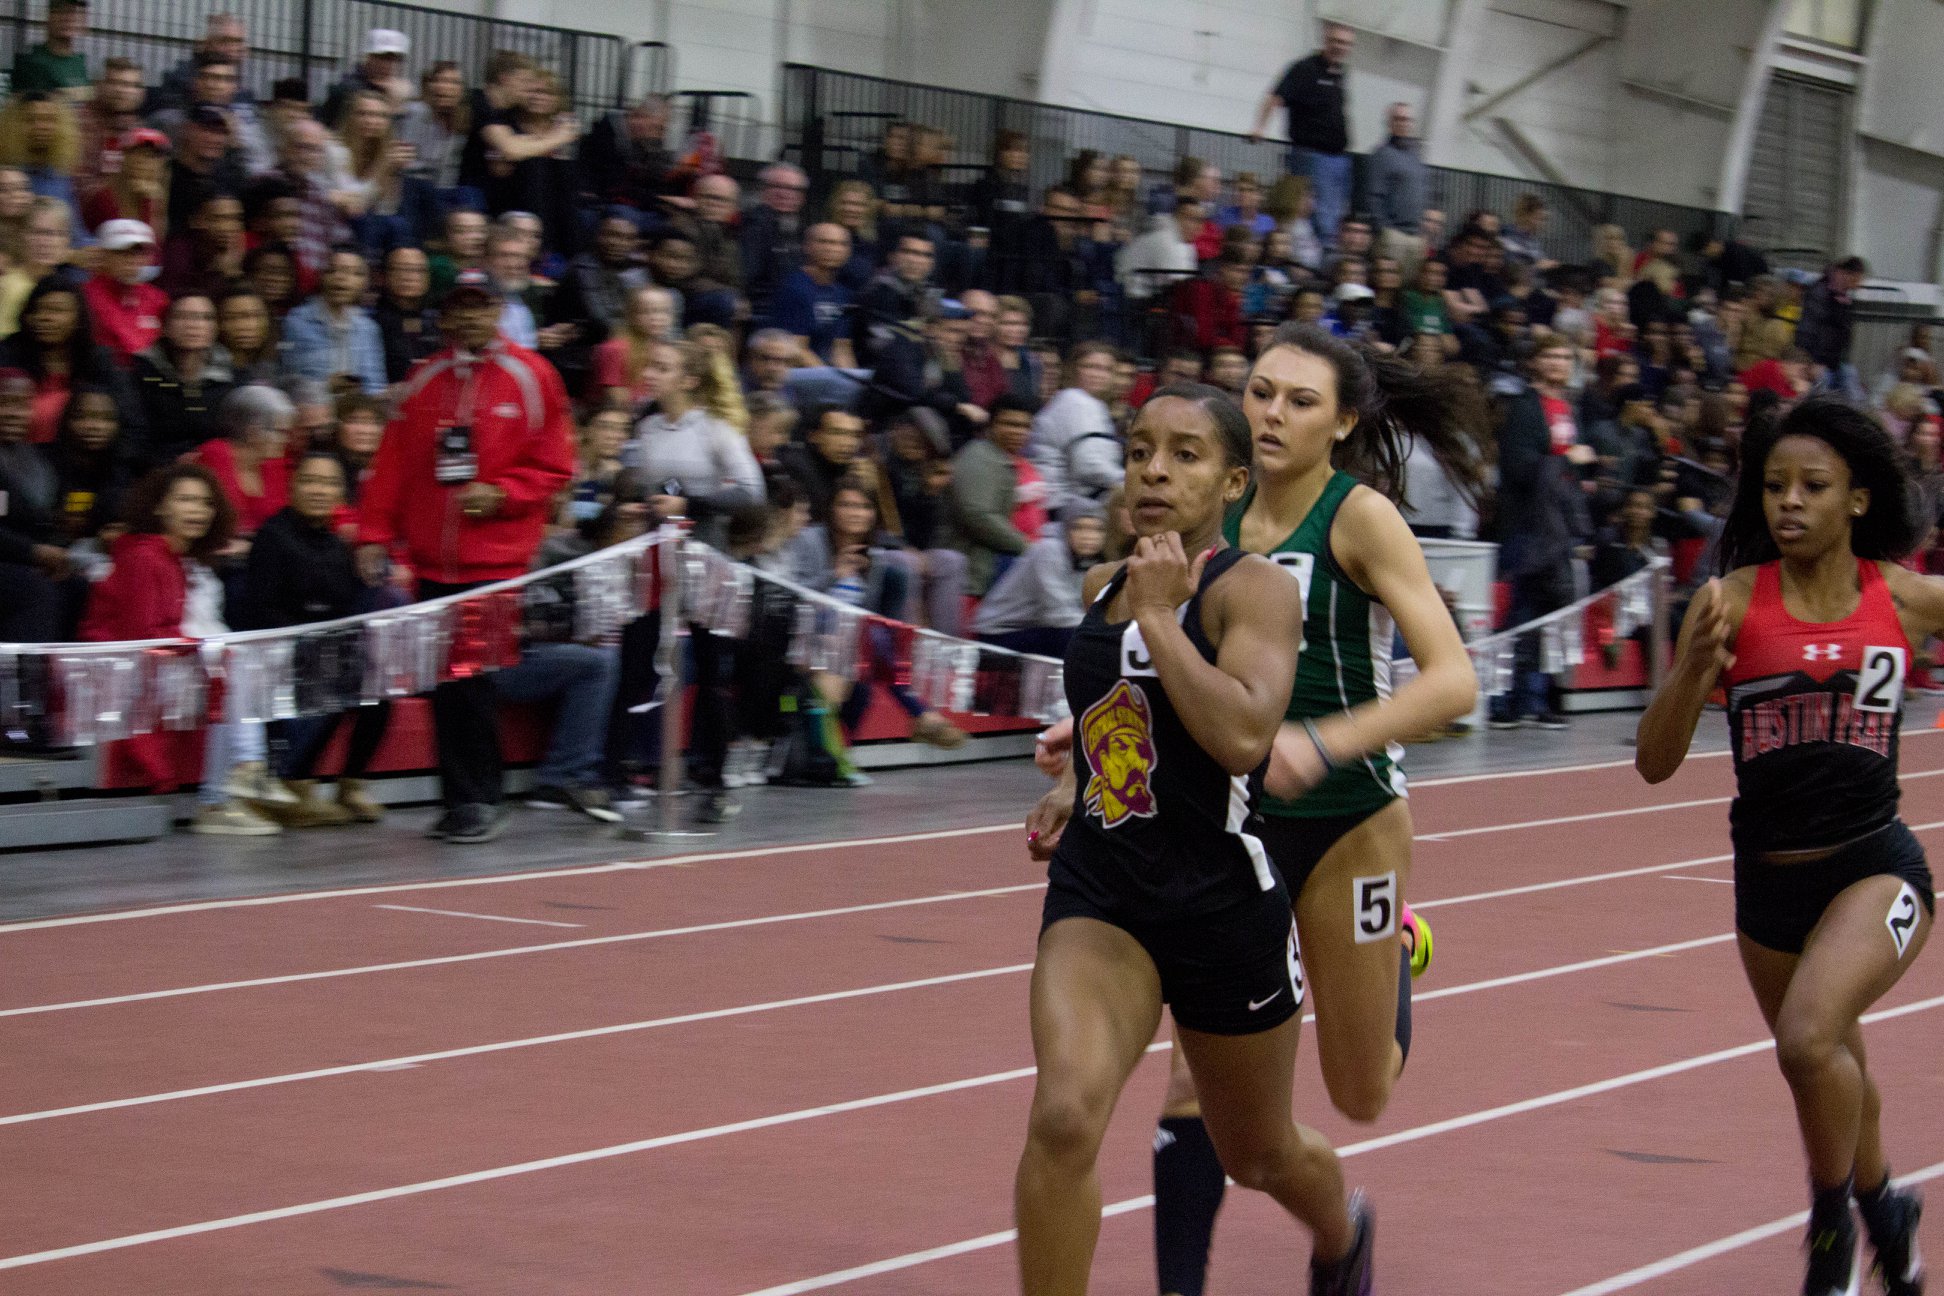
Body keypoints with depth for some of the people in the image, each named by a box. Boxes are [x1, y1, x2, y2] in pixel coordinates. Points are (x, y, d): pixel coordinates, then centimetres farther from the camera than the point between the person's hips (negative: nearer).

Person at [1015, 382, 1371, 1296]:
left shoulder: (1255, 589, -11)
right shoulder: (1104, 586, 7)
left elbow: (1243, 734, -29)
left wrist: (1159, 612, -22)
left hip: (1222, 900, -3)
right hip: (1098, 888, 3)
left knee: (1257, 1156, 19)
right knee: (1064, 1117, -25)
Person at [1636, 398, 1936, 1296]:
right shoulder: (1733, 603, -8)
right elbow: (1654, 764, -10)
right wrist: (1693, 666, -26)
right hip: (1767, 877, 3)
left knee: (1808, 1038, -28)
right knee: (1832, 1080, 21)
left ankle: (1835, 1220, -2)